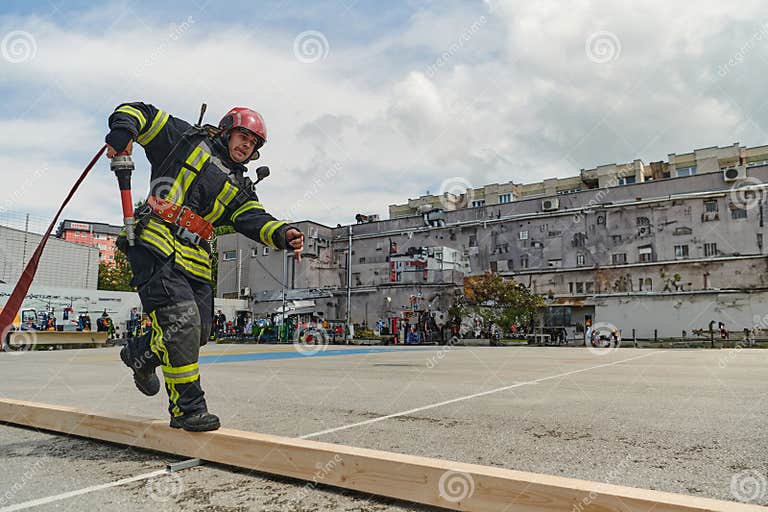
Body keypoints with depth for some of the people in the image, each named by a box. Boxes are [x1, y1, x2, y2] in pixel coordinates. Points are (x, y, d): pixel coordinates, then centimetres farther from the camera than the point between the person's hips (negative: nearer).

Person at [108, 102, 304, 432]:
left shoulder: (239, 190, 20)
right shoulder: (189, 140, 11)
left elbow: (255, 219, 2)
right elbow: (141, 113, 11)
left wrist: (283, 234, -19)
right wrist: (123, 130, -13)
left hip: (194, 262, 6)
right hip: (156, 246, -6)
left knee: (199, 330, 4)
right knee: (182, 321, -17)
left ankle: (140, 355, 36)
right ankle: (187, 409, -8)